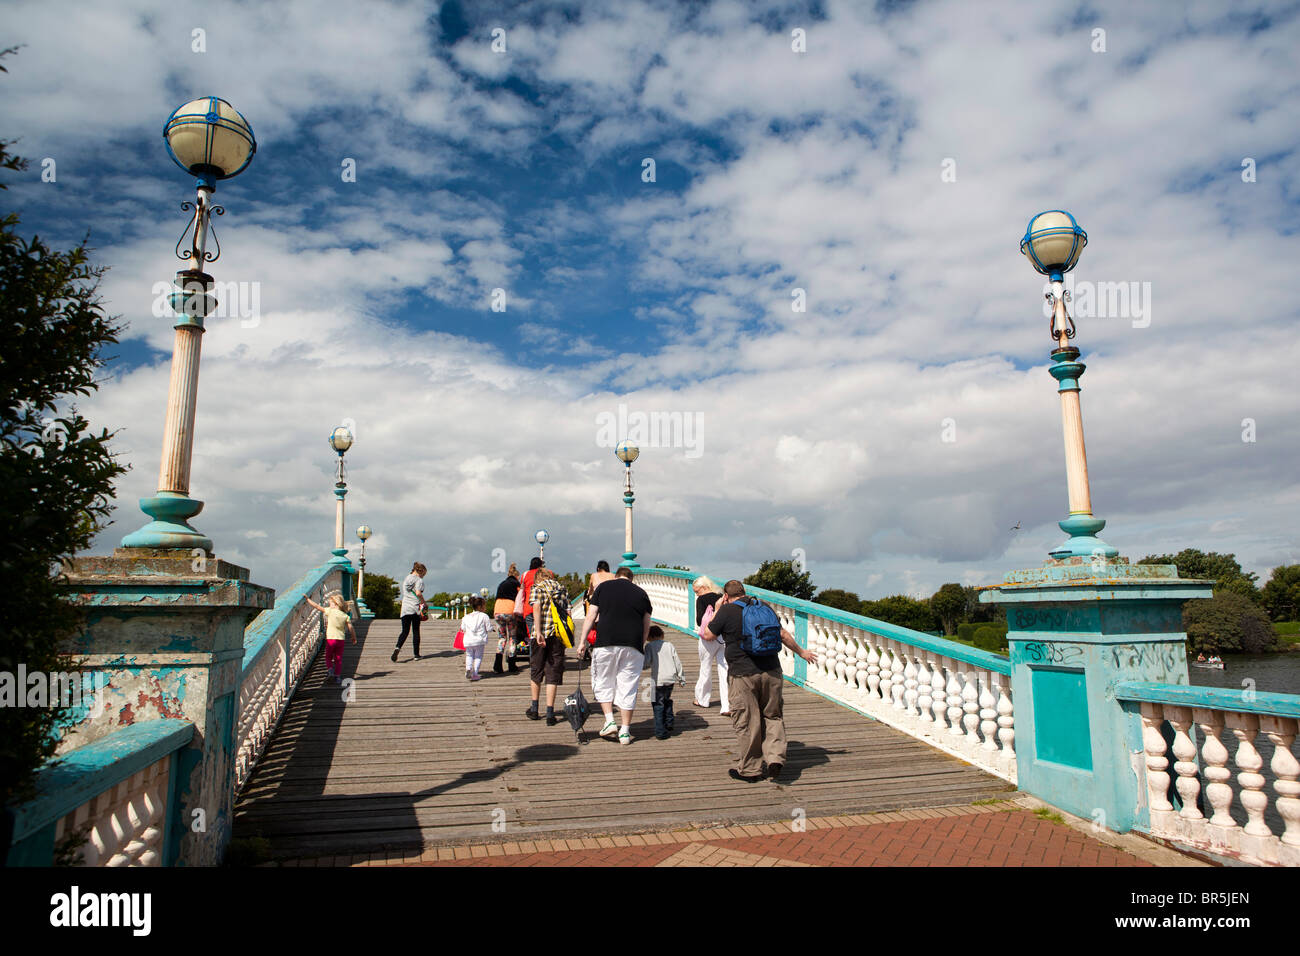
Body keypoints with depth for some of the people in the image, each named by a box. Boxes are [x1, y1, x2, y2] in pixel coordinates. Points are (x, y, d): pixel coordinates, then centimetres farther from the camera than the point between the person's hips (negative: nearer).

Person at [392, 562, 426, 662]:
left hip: (405, 608, 5)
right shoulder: (419, 580, -4)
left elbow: (403, 595, 19)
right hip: (415, 609, -5)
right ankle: (416, 654, 10)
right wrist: (423, 603, -7)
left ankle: (397, 647, -22)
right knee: (416, 631, 6)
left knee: (405, 631, 4)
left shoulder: (406, 580, 18)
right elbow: (418, 593, -19)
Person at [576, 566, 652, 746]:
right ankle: (625, 731, 11)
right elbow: (646, 625, 14)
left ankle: (610, 721, 5)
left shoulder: (603, 587, 11)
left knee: (603, 683, 15)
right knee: (628, 688, 7)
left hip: (606, 642, -1)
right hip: (633, 645, 2)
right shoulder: (641, 593, 15)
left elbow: (590, 617, 4)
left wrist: (581, 641, 6)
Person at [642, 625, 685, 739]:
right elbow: (677, 662, 11)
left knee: (658, 705, 0)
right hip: (670, 678, 5)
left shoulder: (649, 646, 1)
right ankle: (669, 725, 29)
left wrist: (643, 667, 11)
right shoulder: (669, 645, 12)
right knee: (667, 702, 25)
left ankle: (660, 733, -3)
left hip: (658, 679, -4)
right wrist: (681, 677, 19)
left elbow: (647, 662, -11)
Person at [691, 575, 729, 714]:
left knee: (705, 669, 13)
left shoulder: (702, 599, -8)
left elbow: (699, 621, -13)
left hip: (709, 639, -4)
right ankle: (727, 706, -1)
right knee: (724, 670, 3)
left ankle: (702, 699, 29)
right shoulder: (722, 597, 7)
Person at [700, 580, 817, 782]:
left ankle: (750, 769, 14)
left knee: (746, 722, 5)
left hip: (743, 675, -4)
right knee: (772, 716, 18)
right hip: (771, 671, 4)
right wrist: (801, 652, 28)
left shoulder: (726, 610, -6)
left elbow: (707, 635, 2)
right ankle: (775, 757, 3)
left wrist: (716, 610, 11)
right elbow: (783, 634, 15)